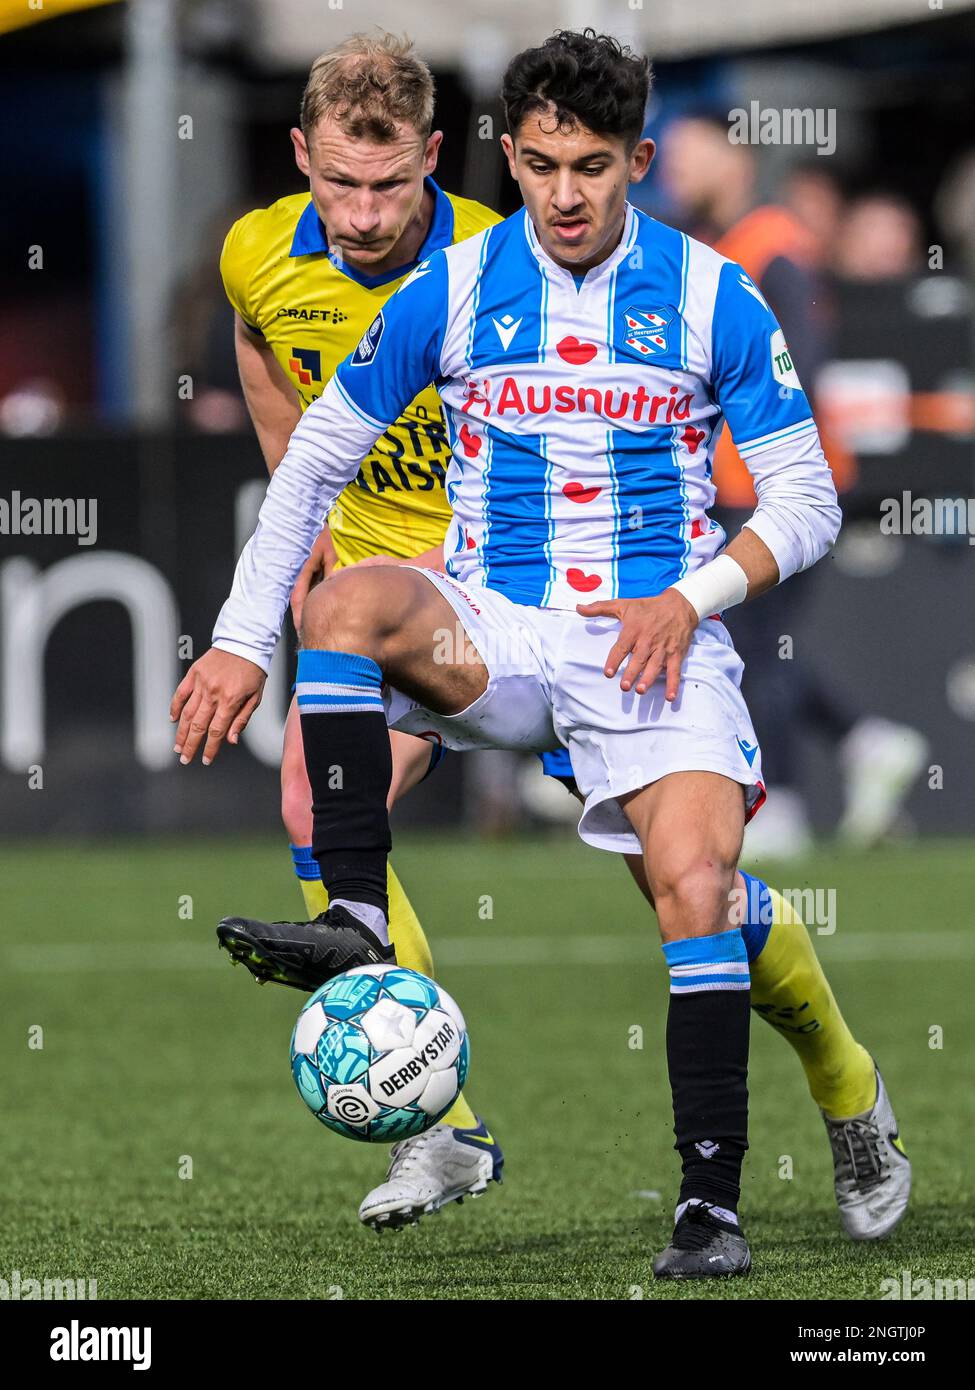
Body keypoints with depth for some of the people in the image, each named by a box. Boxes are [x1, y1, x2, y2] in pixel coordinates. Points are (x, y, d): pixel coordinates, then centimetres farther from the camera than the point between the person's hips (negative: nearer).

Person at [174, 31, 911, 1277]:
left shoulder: (712, 298, 1)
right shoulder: (451, 290, 3)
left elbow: (805, 499, 5)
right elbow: (315, 458, 10)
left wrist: (694, 597, -12)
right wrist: (241, 642, 2)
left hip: (654, 640, -1)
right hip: (493, 632, 1)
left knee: (697, 882, -23)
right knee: (349, 603, -30)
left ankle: (711, 1205, -15)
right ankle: (355, 919, -36)